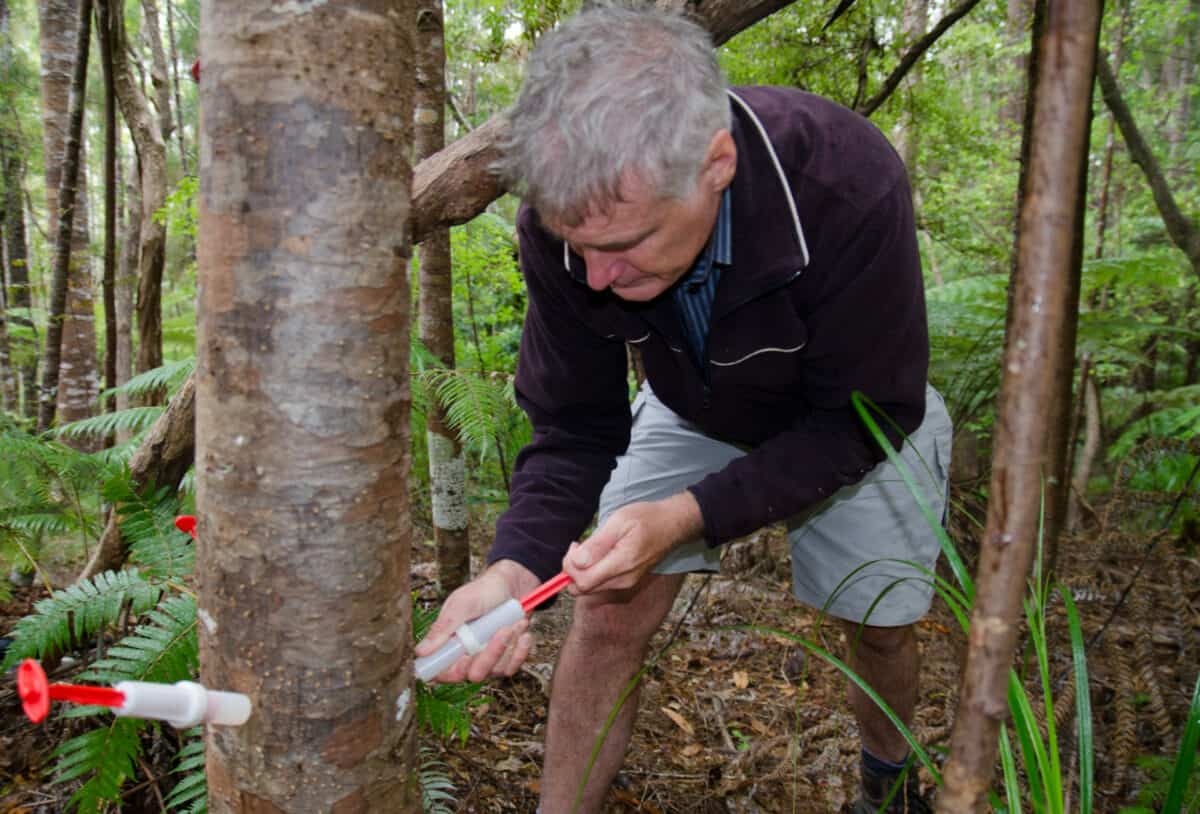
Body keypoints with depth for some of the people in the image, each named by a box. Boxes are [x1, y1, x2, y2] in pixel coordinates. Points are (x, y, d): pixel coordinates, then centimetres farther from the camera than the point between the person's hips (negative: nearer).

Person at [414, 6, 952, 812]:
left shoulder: (849, 185, -39)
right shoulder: (572, 215, -29)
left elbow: (863, 418, -28)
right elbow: (573, 428, -19)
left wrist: (686, 516, -38)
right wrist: (516, 564, -37)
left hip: (853, 421, -1)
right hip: (694, 412, 2)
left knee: (883, 622, 9)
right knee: (609, 615, -8)